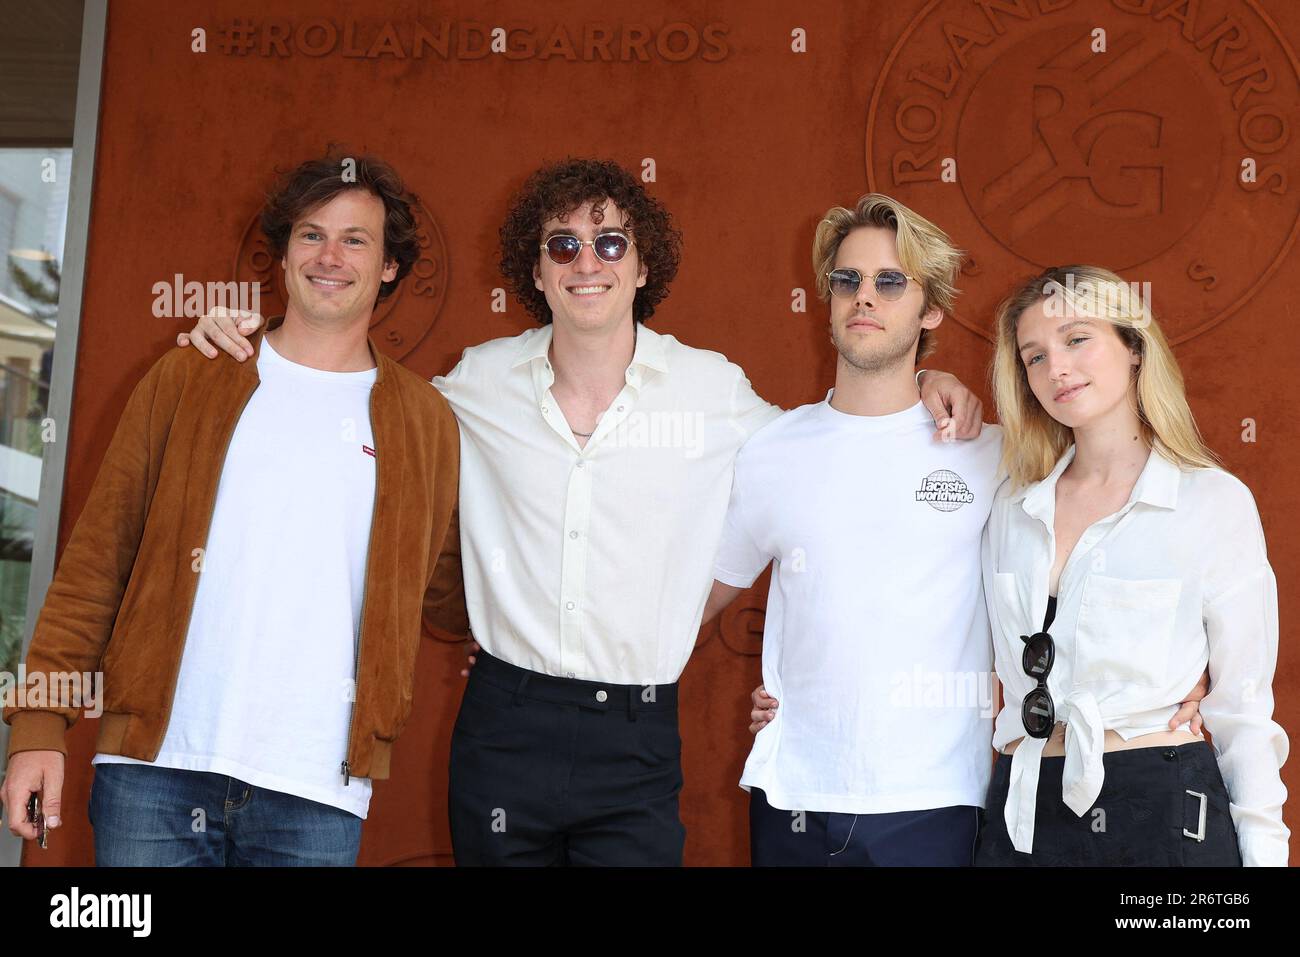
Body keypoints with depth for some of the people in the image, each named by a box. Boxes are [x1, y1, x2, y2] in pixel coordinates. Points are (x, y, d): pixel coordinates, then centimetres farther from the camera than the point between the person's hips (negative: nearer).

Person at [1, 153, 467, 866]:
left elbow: (442, 597, 15)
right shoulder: (188, 380, 7)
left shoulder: (424, 421, 8)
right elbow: (97, 560, 6)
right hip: (156, 768, 0)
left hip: (317, 798, 0)